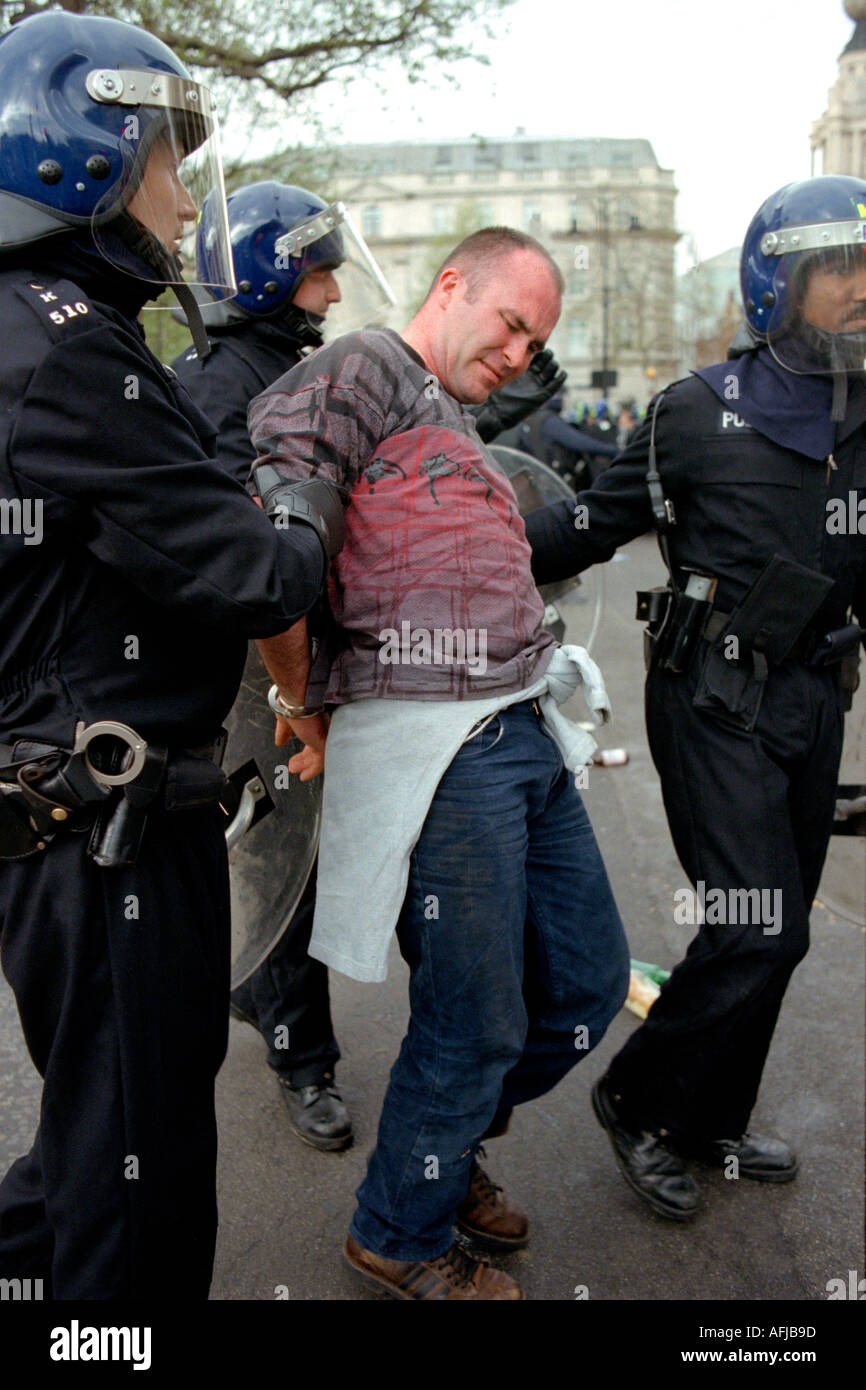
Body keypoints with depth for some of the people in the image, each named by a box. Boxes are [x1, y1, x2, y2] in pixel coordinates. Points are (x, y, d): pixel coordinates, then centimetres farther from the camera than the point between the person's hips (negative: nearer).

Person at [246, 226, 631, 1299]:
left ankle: (445, 1145, 38)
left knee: (587, 980, 15)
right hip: (436, 747, -9)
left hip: (525, 733, 10)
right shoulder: (370, 371, -3)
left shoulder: (462, 437, 26)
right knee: (477, 1021, 1)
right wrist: (311, 700, -9)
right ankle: (401, 1235, 27)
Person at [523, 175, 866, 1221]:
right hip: (716, 702, -5)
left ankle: (711, 1124, 29)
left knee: (769, 934, 11)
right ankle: (637, 1101, 11)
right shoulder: (699, 416, -5)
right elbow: (592, 526, 1)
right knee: (760, 930, -11)